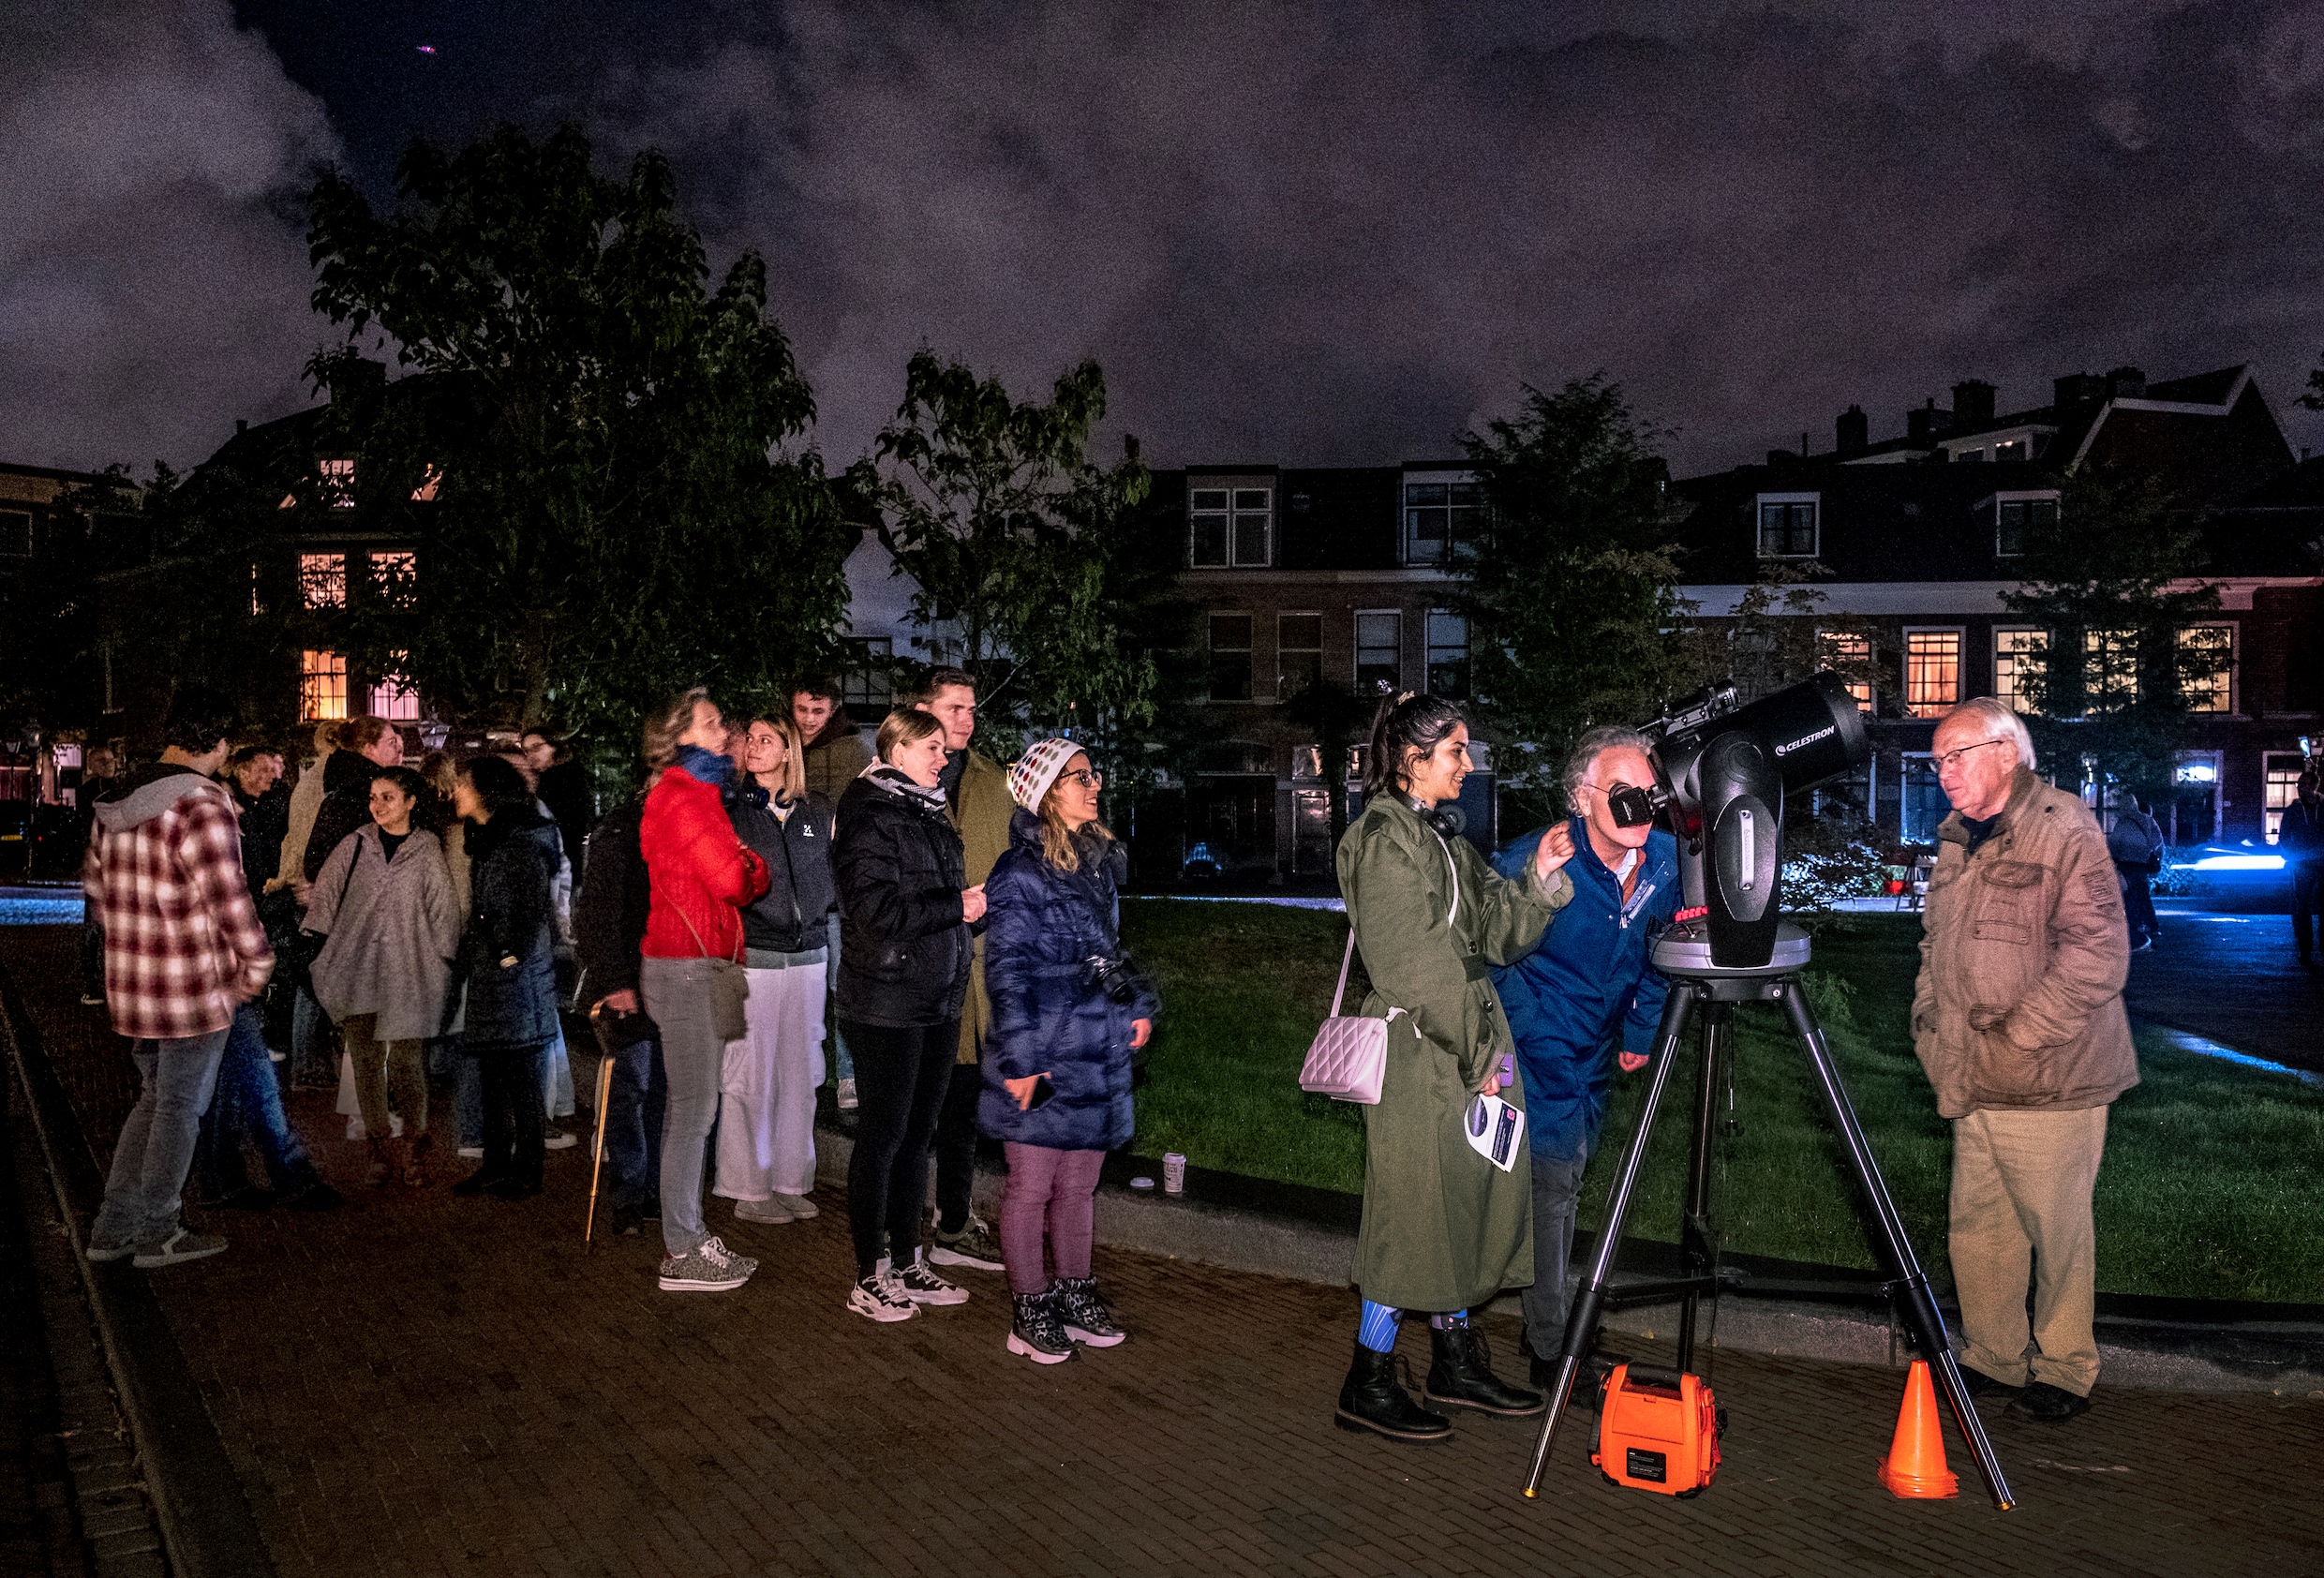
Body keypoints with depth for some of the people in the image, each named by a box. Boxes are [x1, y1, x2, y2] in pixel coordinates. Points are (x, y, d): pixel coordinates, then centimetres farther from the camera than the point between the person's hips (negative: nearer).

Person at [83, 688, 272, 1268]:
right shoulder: (202, 806, -21)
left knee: (155, 1099, 22)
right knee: (179, 1109, 7)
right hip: (194, 991, -8)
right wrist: (257, 966, -8)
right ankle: (158, 1234, 19)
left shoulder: (113, 805, 7)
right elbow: (229, 900, -22)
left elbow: (96, 882, 18)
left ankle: (113, 1226, 26)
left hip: (131, 987, 8)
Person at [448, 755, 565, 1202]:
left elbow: (532, 909, -16)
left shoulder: (522, 842, -13)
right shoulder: (483, 840, 16)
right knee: (492, 1075, 13)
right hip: (485, 975, 9)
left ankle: (527, 1170, 5)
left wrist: (511, 956, -15)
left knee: (520, 1075, -3)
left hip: (517, 978, -9)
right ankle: (496, 1164, 22)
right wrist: (470, 956, 16)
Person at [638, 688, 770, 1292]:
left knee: (690, 1107, 13)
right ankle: (682, 1255, 1)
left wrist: (743, 865, 1)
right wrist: (757, 865, 0)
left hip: (702, 964, 10)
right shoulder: (683, 796, -13)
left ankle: (688, 1236, 21)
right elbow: (734, 881, -18)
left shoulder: (695, 793, 20)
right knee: (694, 1109, -6)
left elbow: (731, 874, 19)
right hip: (688, 968, -10)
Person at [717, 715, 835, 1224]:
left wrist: (816, 915, 11)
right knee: (749, 1076, -1)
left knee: (801, 1073, 8)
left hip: (808, 956, 3)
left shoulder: (818, 810, 10)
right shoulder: (731, 809, 1)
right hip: (751, 957, -3)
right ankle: (750, 1190, 9)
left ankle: (792, 1182, 19)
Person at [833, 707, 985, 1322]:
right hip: (887, 1002, -8)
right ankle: (870, 1279, 10)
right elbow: (878, 911, -21)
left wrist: (969, 902, 1)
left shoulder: (929, 816, 15)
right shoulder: (870, 820, -12)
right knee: (883, 1135, 0)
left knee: (917, 1133, 14)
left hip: (939, 1000, 8)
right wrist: (956, 906, -15)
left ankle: (909, 1264, 24)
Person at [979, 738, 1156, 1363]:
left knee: (1080, 1182, 16)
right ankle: (1029, 1309, 17)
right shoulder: (1020, 873, -11)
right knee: (1031, 1186, 4)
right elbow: (1007, 972, -14)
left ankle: (1075, 1295, 29)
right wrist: (1020, 1060, -17)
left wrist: (1140, 1006, 12)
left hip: (1099, 1052, 7)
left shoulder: (1100, 864, 12)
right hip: (1042, 1056, -7)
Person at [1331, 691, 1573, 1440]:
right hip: (1420, 1054, -9)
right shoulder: (1385, 839, -13)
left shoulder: (1441, 836, 17)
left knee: (1463, 1204, 15)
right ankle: (1369, 1384, 7)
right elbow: (1419, 967, -18)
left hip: (1467, 1049, 9)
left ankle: (1456, 1359, 28)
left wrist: (1541, 878, -1)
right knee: (1414, 1213, -3)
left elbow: (1498, 936, 14)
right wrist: (1482, 1054, -15)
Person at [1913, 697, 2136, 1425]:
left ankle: (2064, 1372, 21)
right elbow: (1936, 943, 25)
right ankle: (1993, 1359, 27)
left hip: (2050, 1087, -7)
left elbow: (2098, 955, -19)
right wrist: (1929, 1026, 13)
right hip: (1975, 1084, 7)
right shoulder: (1957, 840, 14)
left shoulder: (2064, 831, -12)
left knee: (2057, 1231, 5)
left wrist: (2018, 1036, -18)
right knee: (1976, 1225, 13)